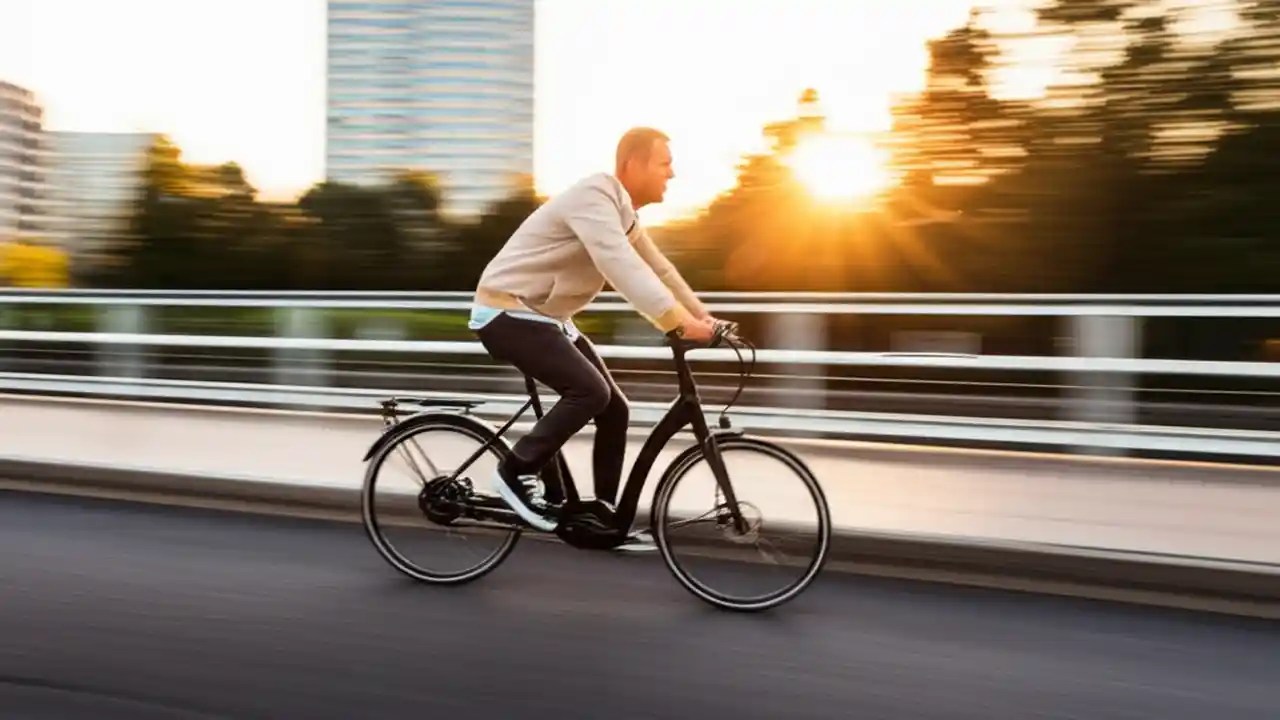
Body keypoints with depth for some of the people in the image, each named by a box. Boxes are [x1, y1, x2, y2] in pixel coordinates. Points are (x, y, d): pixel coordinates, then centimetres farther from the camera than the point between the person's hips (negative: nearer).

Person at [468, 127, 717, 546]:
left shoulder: (621, 209, 10)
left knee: (614, 409, 5)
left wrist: (701, 315, 2)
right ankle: (516, 472, -9)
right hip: (507, 313, -10)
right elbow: (622, 269, -34)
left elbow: (657, 268, 12)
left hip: (545, 316, 10)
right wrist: (679, 322, -39)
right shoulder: (594, 197, -22)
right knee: (590, 391, -26)